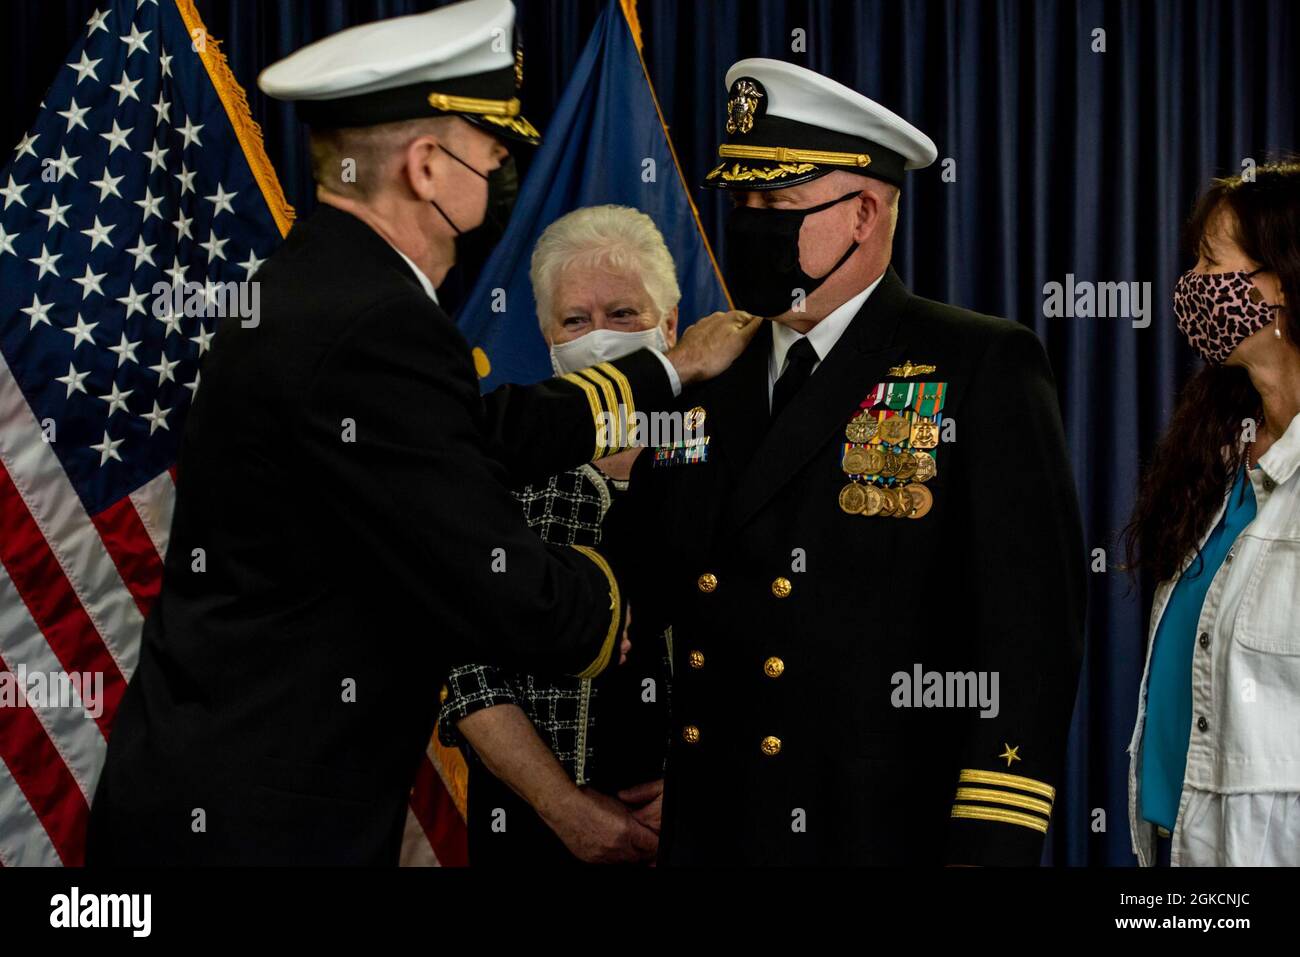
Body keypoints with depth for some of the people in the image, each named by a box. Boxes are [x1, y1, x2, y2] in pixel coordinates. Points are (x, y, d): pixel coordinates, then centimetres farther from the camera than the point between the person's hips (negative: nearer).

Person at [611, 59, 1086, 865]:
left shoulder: (986, 369, -5)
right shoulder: (705, 384, 11)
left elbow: (1029, 624, -12)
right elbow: (631, 596, 15)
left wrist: (990, 845, -18)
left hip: (895, 832, -5)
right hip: (709, 832, 5)